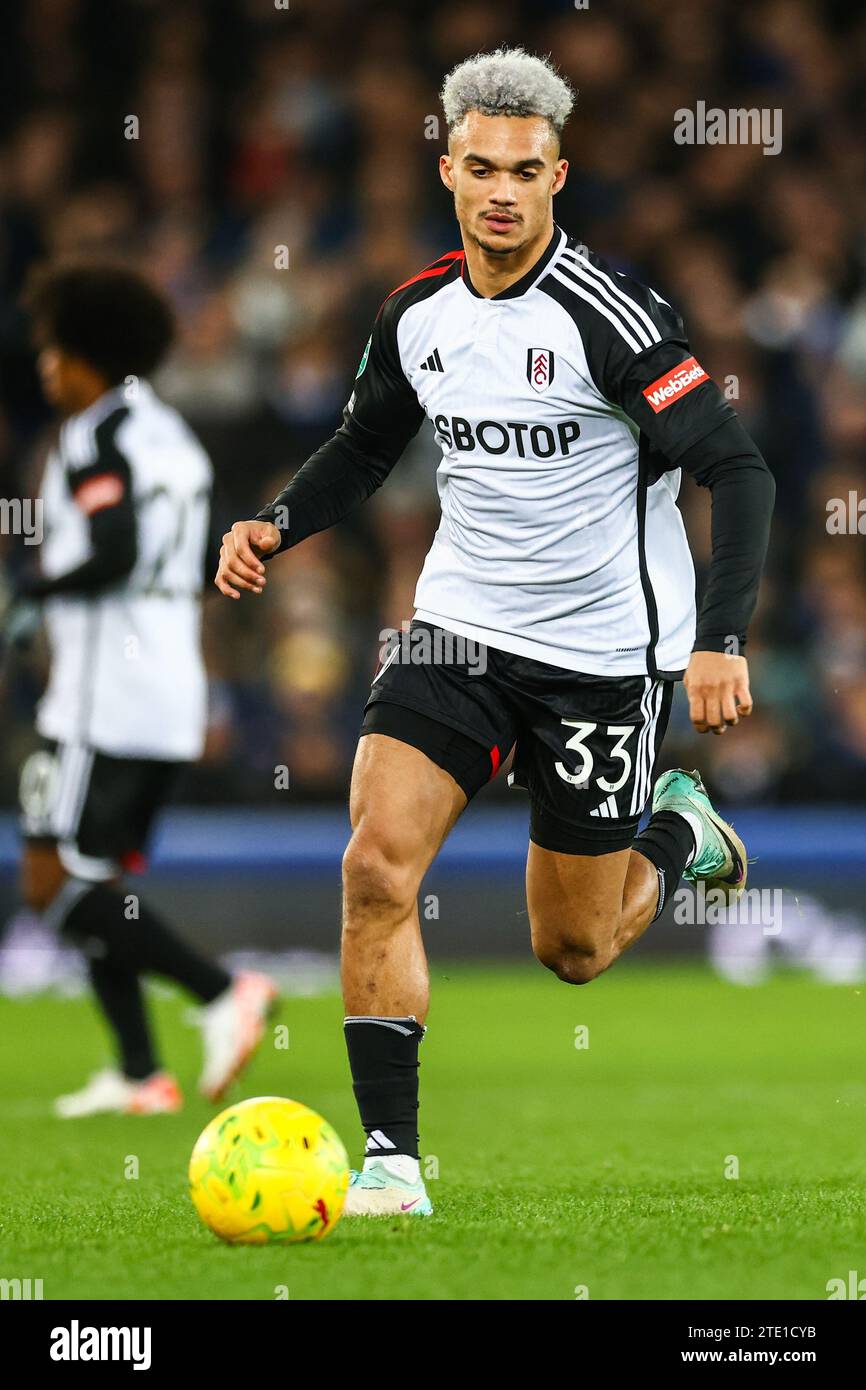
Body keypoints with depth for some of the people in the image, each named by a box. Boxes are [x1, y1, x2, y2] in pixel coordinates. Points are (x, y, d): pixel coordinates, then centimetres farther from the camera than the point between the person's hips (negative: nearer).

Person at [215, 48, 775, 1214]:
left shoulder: (608, 315, -17)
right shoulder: (418, 313, 0)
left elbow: (738, 470, -18)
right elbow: (365, 447, 18)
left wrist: (720, 640, -28)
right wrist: (277, 526, 0)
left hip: (603, 657, -4)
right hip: (459, 629, 4)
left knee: (573, 951, 7)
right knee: (376, 865, -18)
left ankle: (676, 833, 41)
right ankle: (392, 1159, -13)